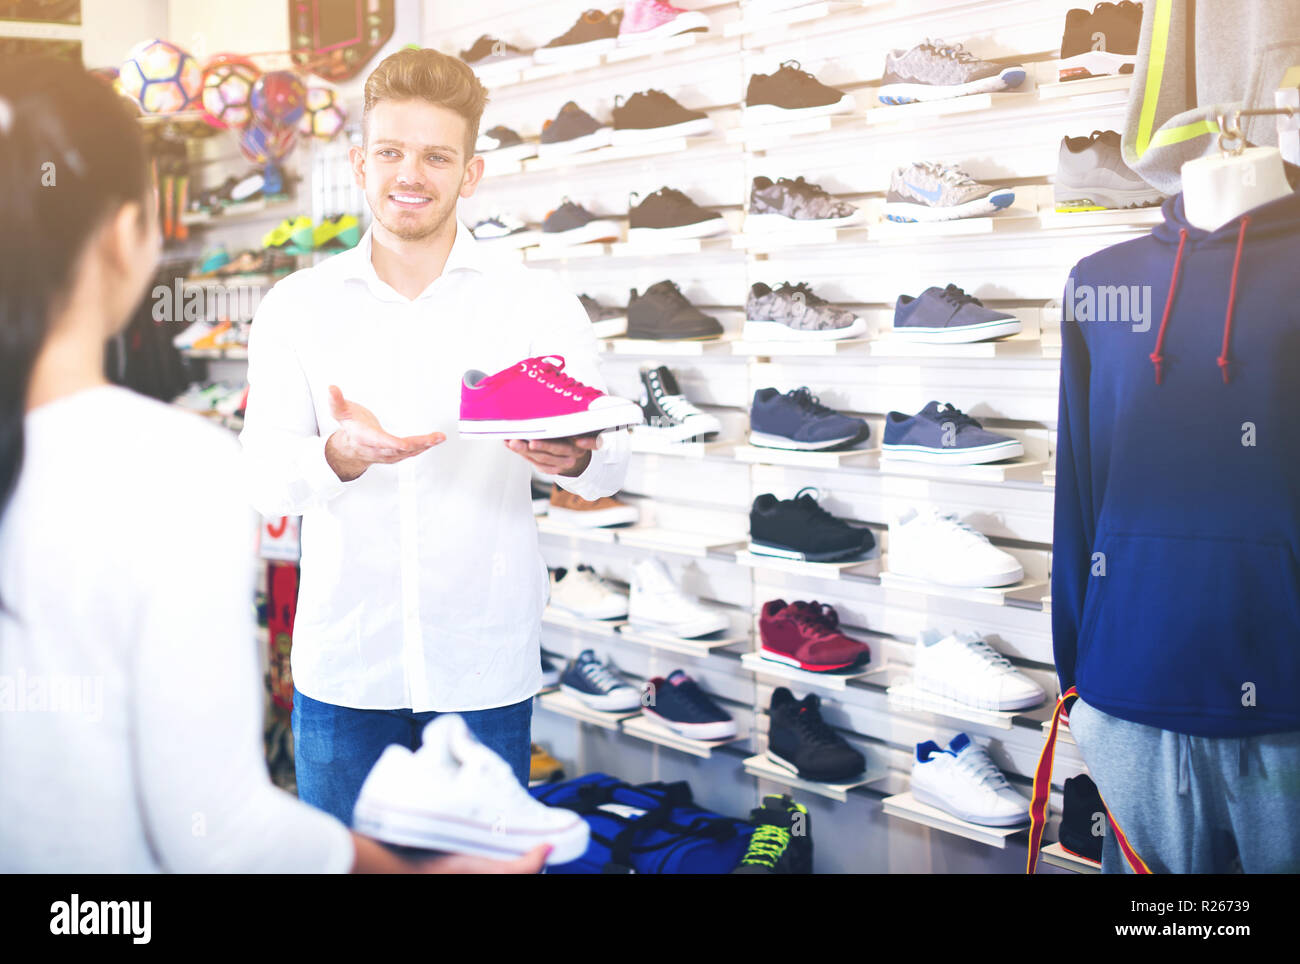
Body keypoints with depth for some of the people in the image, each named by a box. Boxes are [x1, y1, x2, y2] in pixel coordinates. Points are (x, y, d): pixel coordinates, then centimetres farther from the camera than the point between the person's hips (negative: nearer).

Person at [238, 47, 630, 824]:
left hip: (487, 668, -1)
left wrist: (574, 458, -29)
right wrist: (340, 456, -26)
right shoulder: (296, 307, 4)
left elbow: (611, 466, -4)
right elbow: (261, 476, -3)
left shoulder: (540, 302, 1)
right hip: (342, 665, 1)